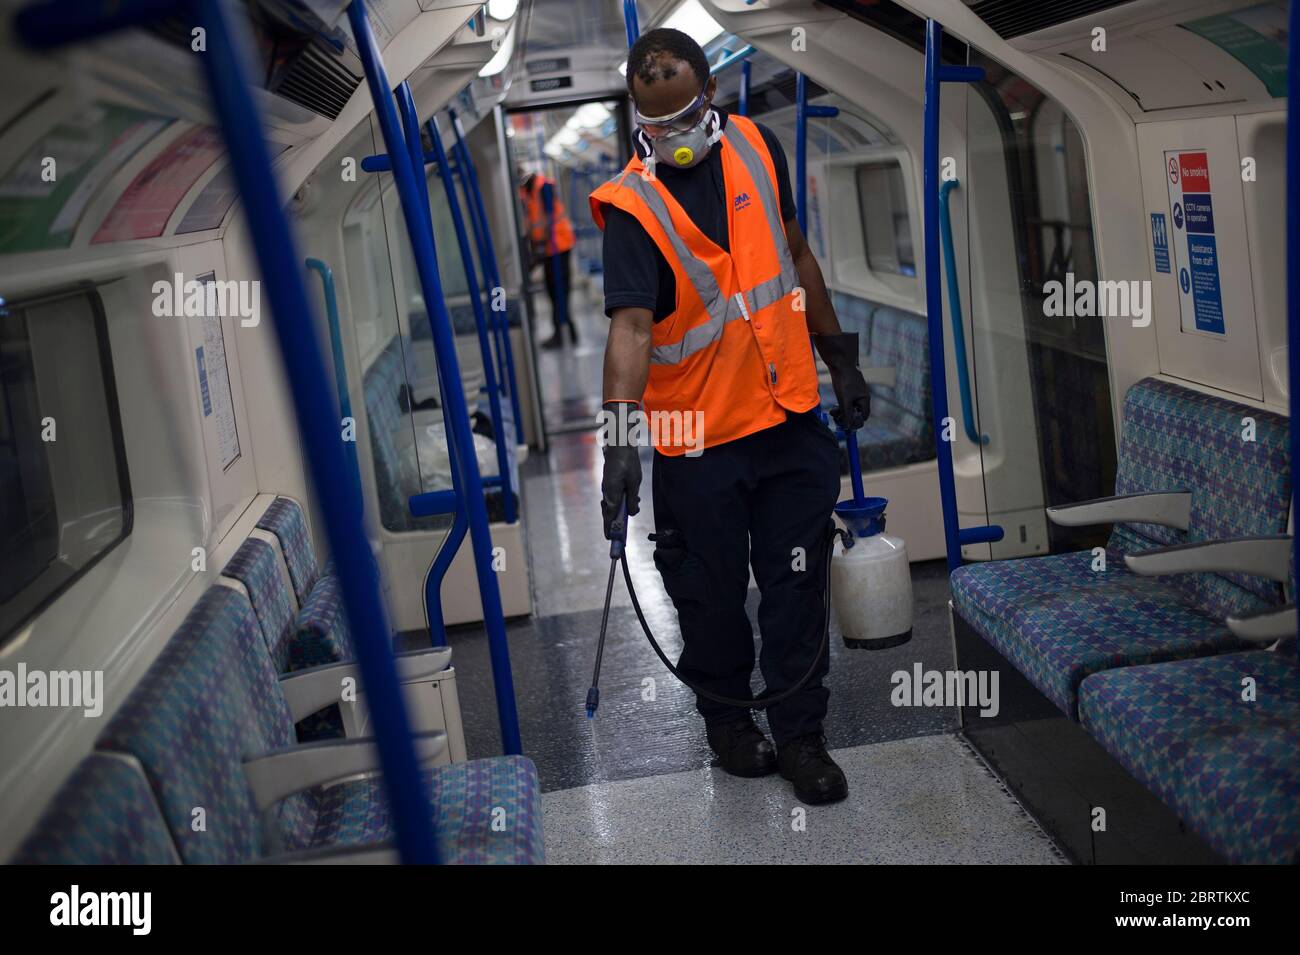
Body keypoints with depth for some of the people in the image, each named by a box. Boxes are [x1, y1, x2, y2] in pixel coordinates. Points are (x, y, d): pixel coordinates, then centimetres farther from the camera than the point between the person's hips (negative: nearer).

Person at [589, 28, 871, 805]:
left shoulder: (757, 147, 1)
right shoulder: (633, 205, -15)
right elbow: (631, 325, -26)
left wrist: (840, 358, 16)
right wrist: (622, 430, -39)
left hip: (791, 416, 4)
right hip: (698, 437, -4)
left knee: (797, 586, 10)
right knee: (712, 592, 11)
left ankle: (801, 734, 25)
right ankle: (727, 716, 35)